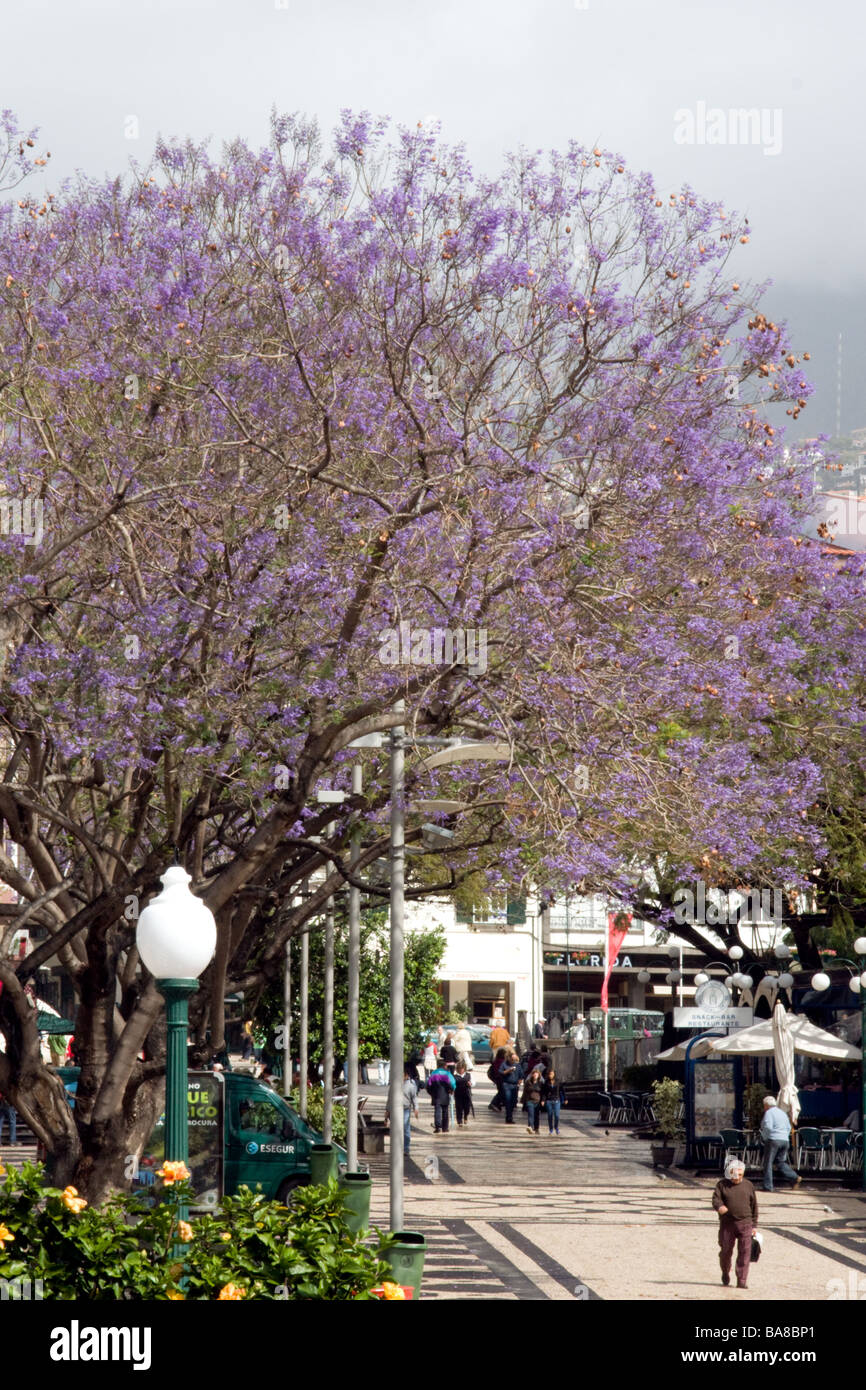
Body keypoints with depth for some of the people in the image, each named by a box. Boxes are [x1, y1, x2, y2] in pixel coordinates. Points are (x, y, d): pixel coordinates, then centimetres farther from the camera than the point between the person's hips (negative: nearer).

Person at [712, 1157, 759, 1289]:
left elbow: (754, 1207, 13)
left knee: (744, 1252, -6)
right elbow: (716, 1198, -9)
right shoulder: (722, 1185, 4)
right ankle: (725, 1273, 33)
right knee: (725, 1251, 6)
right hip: (727, 1224, 0)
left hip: (745, 1223, 0)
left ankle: (742, 1281, -3)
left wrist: (754, 1225, 11)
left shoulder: (748, 1186, 9)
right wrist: (720, 1206, -33)